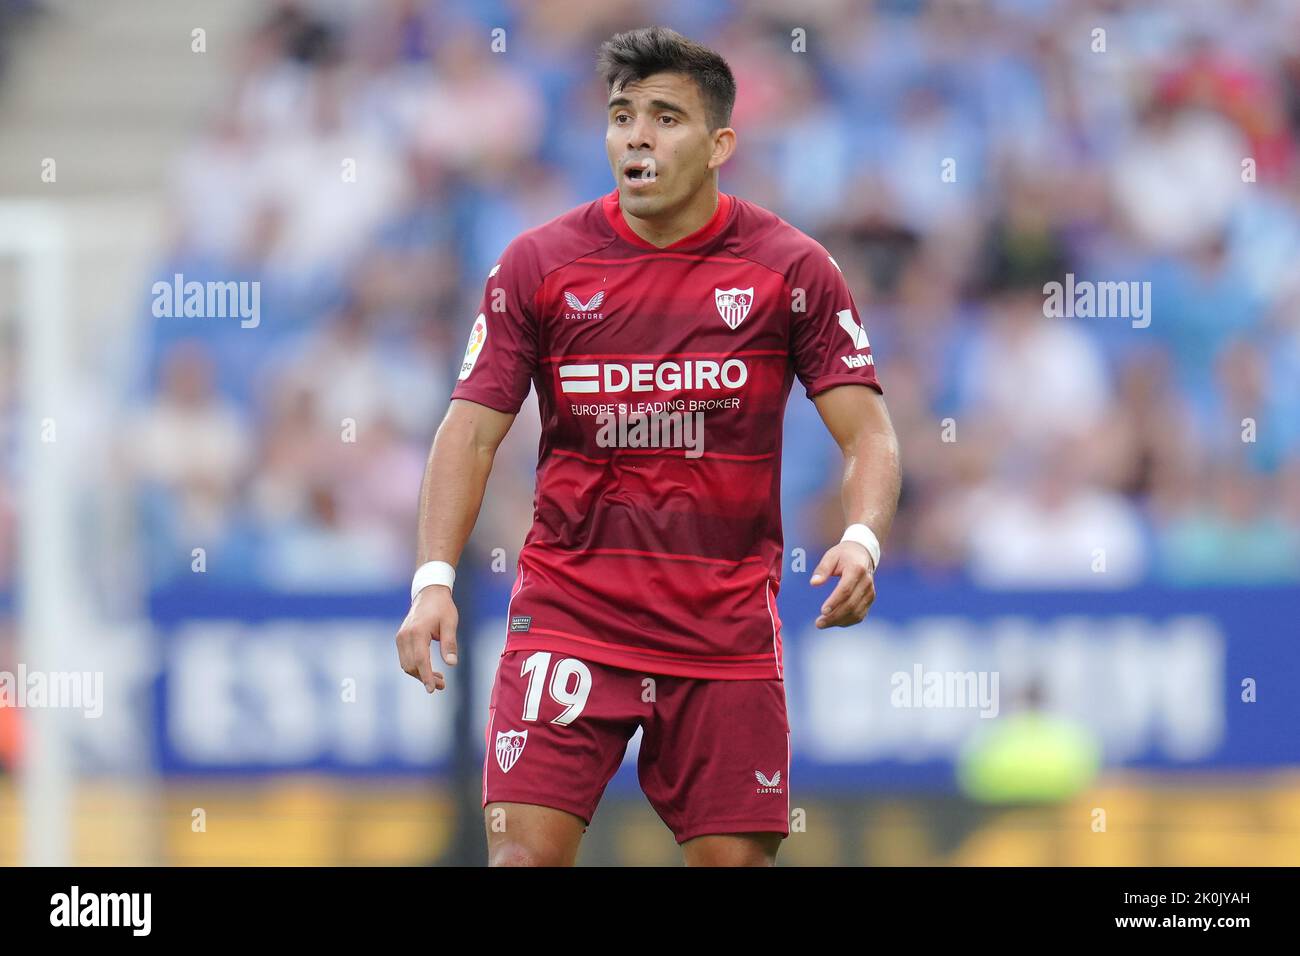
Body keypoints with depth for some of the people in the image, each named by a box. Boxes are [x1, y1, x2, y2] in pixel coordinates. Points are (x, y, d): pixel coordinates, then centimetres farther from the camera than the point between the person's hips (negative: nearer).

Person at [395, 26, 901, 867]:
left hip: (726, 630, 0)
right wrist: (434, 578, -13)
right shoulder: (539, 265, 0)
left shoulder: (792, 269, -2)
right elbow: (472, 430, 1)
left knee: (737, 859, 0)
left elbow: (868, 434, -3)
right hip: (568, 611, 0)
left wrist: (862, 540, -24)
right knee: (525, 851, -12)